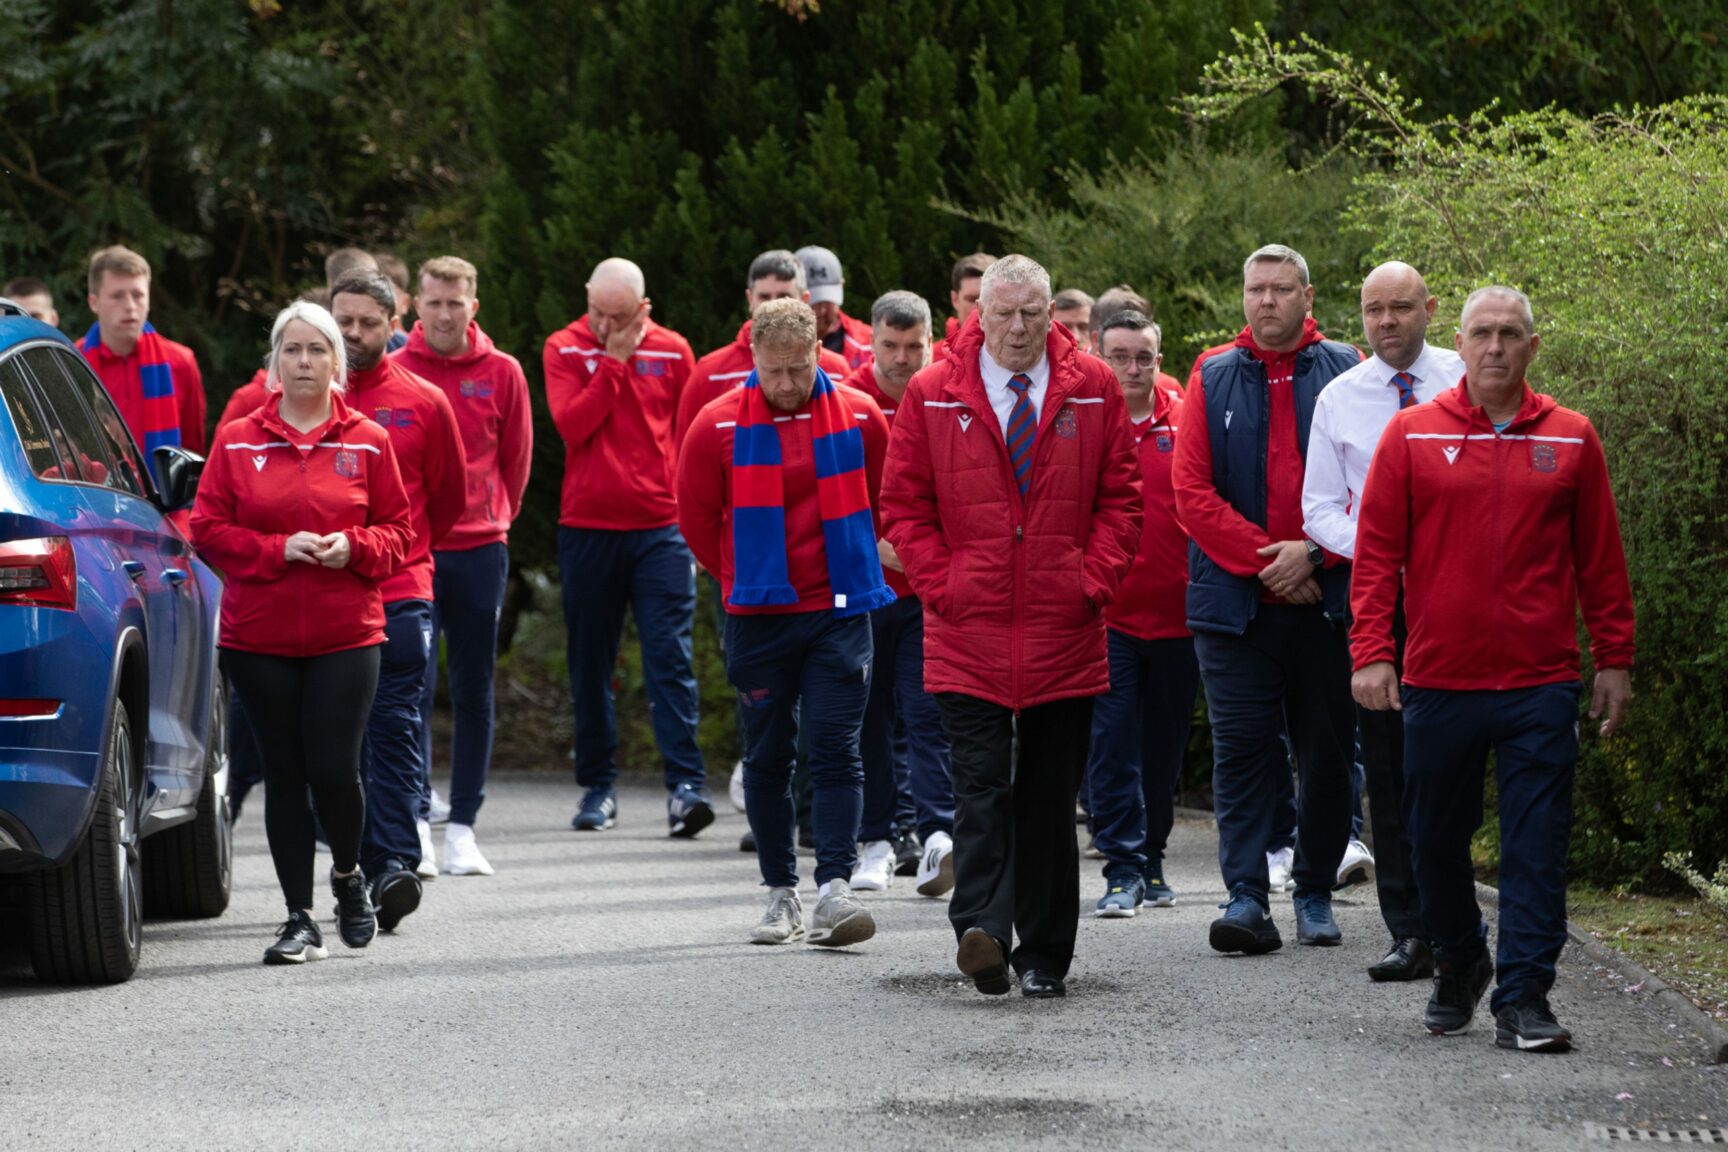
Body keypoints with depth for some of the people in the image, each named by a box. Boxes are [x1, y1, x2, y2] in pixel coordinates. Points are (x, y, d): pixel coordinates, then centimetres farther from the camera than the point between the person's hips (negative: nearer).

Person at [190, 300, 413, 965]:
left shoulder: (367, 443, 4)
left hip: (347, 635, -1)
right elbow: (208, 529, 2)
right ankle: (300, 921, 8)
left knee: (334, 771, -9)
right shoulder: (238, 442, 4)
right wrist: (278, 549, -12)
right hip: (259, 636, 1)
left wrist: (354, 547, -13)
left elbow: (400, 529, 7)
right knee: (285, 775, 3)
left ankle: (348, 874, 22)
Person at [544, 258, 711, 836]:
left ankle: (685, 786, -13)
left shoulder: (672, 351, 6)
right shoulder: (565, 349, 3)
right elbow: (572, 424, -12)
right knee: (590, 664, 6)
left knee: (669, 657, -9)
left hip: (661, 528, -1)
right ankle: (598, 785, 16)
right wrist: (614, 361, -10)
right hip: (587, 528, 1)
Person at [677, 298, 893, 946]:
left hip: (838, 615, 0)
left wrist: (849, 569, 11)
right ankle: (780, 894, 15)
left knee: (836, 751, -9)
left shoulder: (859, 418, 0)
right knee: (768, 758, 7)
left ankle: (834, 890, -14)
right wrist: (744, 578, 9)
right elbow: (696, 516, 7)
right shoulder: (721, 425, -3)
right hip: (757, 618, 1)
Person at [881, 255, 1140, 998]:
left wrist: (1095, 579, -3)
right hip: (967, 632, -1)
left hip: (1064, 630, 1)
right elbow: (903, 505, 5)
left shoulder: (1094, 391, 4)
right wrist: (941, 585, -5)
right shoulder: (931, 395, 2)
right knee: (981, 788, -12)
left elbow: (1120, 497, 8)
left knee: (1051, 797, 7)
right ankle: (983, 932, -22)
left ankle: (1044, 955, 13)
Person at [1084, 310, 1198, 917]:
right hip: (1105, 615, -2)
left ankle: (1151, 860, 24)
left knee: (1165, 746, 11)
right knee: (1111, 743, -7)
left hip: (1177, 611, 2)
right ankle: (1123, 871, -4)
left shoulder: (1185, 421, 3)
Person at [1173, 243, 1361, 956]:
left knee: (1328, 755, 5)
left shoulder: (1344, 373, 4)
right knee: (1242, 749, -5)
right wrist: (1264, 559, -9)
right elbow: (1193, 492, 1)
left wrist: (1313, 553, -12)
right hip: (1234, 598, 0)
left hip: (1326, 597, 0)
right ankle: (1246, 898, -7)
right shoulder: (1214, 379, 8)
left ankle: (1316, 895, 16)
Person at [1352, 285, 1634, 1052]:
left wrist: (1613, 662, 7)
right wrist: (1371, 652, -6)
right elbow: (1376, 551, 2)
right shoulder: (1413, 435, 3)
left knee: (1536, 847, -4)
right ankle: (1458, 966, 32)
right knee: (1437, 838, 11)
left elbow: (1601, 561, 9)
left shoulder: (1570, 440, 5)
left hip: (1541, 682, 0)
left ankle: (1523, 998, -2)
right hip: (1438, 679, 0)